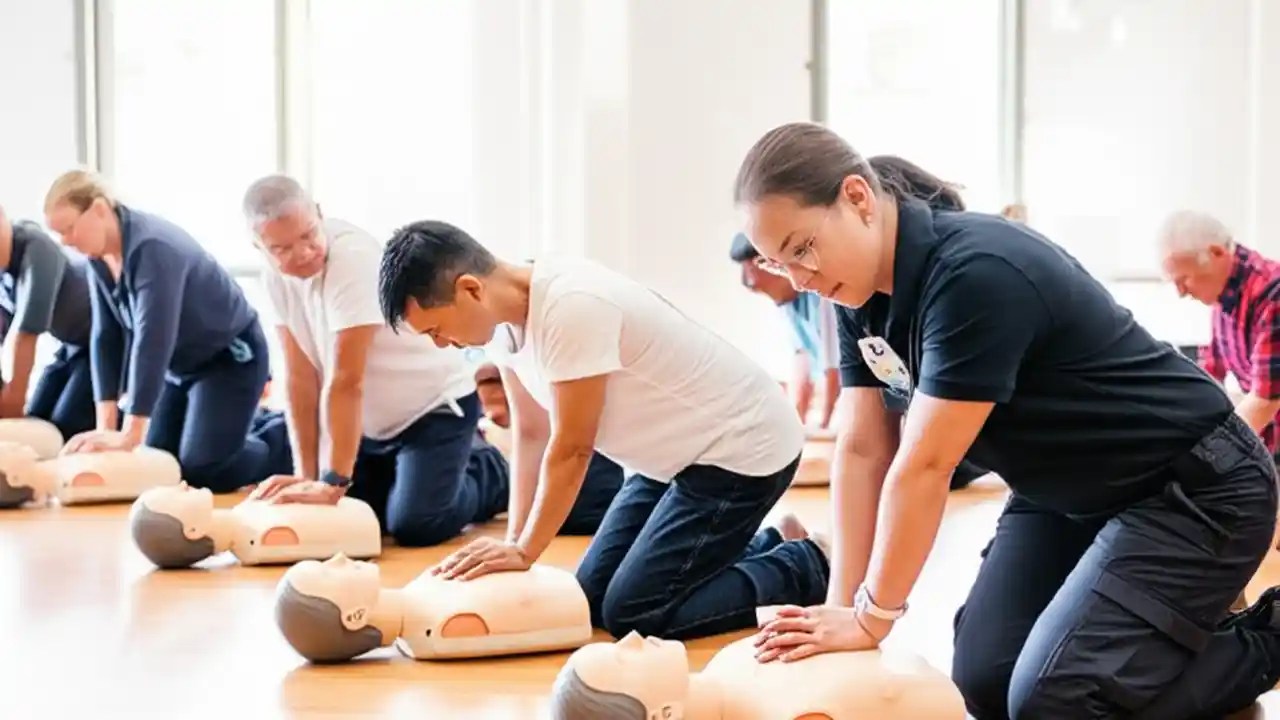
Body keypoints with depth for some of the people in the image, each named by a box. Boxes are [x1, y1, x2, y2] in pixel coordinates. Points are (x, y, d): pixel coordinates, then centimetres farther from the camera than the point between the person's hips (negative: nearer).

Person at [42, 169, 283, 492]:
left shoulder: (154, 248, -31)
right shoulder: (99, 258, -5)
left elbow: (152, 340, -36)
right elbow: (106, 335, -5)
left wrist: (130, 435, -39)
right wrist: (106, 425, -13)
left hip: (230, 357, -8)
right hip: (179, 366, 8)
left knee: (202, 470, -18)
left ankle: (285, 450, 10)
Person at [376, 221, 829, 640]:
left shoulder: (571, 307, -30)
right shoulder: (505, 316, -3)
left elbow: (571, 449, -23)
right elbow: (531, 435, 4)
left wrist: (524, 553, -15)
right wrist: (512, 543, -3)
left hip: (741, 447, -9)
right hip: (675, 455, 9)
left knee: (632, 614, -12)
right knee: (593, 599, 10)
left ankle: (805, 569, 5)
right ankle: (770, 546, 23)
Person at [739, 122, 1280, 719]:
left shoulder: (975, 275, -31)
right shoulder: (863, 292, -3)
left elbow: (922, 467, -28)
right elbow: (861, 451, -3)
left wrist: (871, 619, -20)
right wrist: (840, 608, -9)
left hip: (1193, 489, -9)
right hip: (1068, 494, 9)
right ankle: (1175, 619, 20)